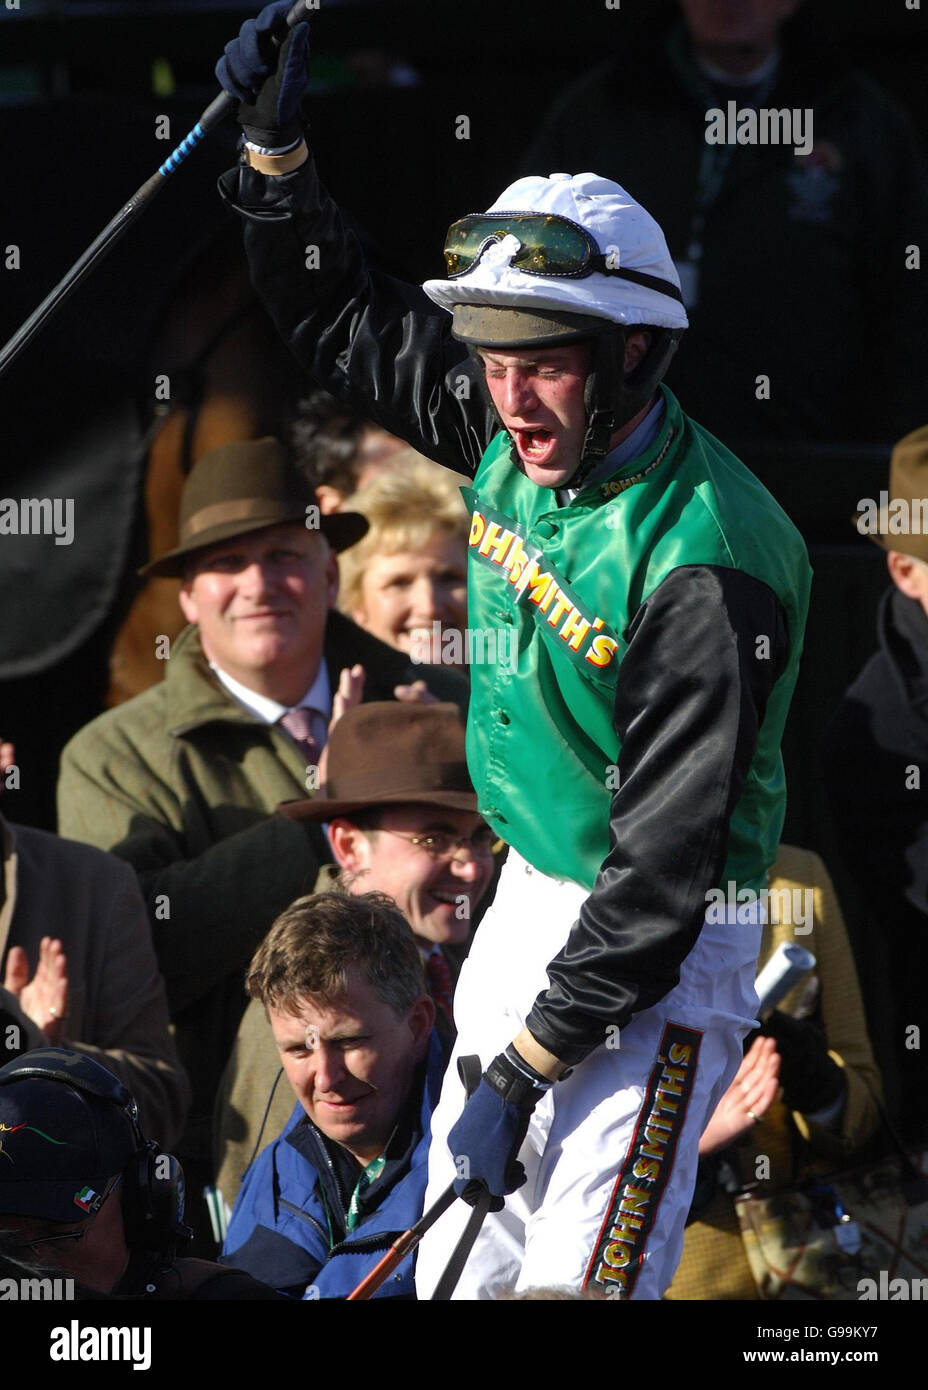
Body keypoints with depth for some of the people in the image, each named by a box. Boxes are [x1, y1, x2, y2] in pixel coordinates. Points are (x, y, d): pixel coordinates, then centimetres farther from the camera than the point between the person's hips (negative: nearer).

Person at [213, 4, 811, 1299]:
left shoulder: (708, 565, -27)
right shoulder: (519, 430, -3)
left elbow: (667, 864, -25)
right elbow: (341, 319, 15)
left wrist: (529, 1068, -23)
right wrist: (274, 148, 1)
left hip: (661, 949, -8)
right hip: (532, 894, 8)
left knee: (577, 1284, -16)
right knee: (459, 1270, 11)